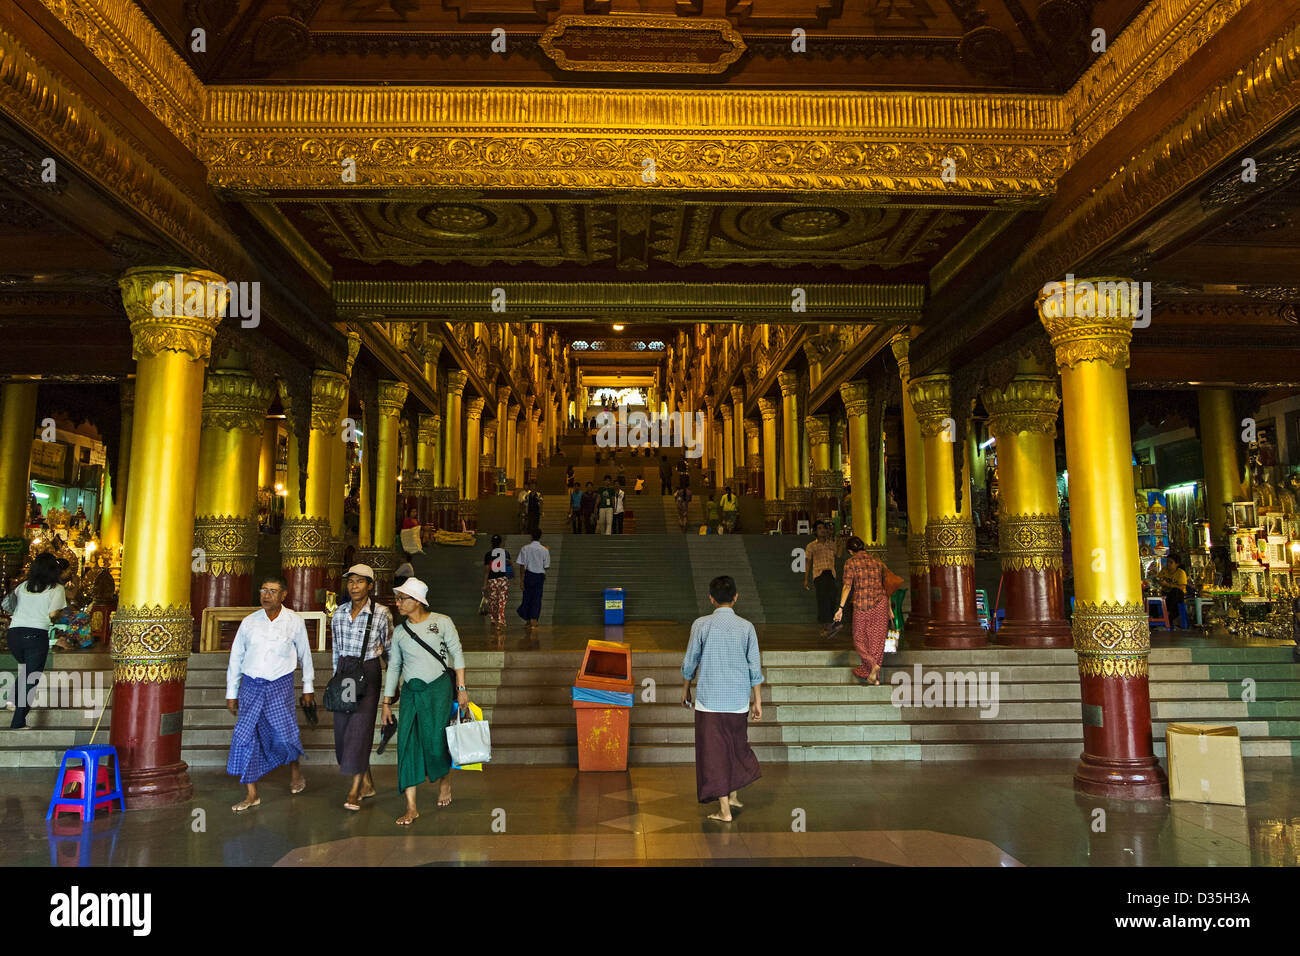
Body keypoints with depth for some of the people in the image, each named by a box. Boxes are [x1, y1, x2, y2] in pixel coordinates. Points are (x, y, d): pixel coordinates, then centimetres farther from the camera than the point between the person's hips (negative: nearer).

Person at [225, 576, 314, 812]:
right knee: (245, 736, -2)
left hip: (280, 685, -2)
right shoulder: (249, 622, 1)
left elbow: (304, 655, 9)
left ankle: (295, 769, 29)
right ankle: (252, 795, 10)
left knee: (284, 733, -5)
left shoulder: (294, 621, -2)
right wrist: (231, 693, 11)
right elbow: (236, 658, 9)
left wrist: (307, 688, 14)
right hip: (251, 685, 2)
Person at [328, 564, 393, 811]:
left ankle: (355, 790, -2)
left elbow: (390, 648, 1)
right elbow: (337, 650, 15)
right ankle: (367, 783, 20)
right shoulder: (339, 613, 4)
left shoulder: (381, 613, -9)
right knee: (343, 728, 6)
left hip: (368, 673, -5)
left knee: (360, 727, -8)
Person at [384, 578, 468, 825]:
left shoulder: (441, 622, -1)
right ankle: (411, 807, 1)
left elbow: (457, 654, 1)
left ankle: (445, 779, 28)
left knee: (434, 741, -7)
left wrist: (461, 688, -5)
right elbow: (394, 667, 15)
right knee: (407, 744, -4)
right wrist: (387, 702, 14)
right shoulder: (400, 632, 10)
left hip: (438, 688, -4)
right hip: (410, 692, 4)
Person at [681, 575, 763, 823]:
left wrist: (685, 690, 13)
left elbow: (689, 663, -2)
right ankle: (733, 795, 34)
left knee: (714, 750, 4)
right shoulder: (746, 627, -2)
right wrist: (757, 700, 9)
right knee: (736, 744, 22)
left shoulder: (701, 625, -8)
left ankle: (724, 809, 6)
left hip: (709, 698, -3)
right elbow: (754, 667, 0)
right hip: (738, 699, 3)